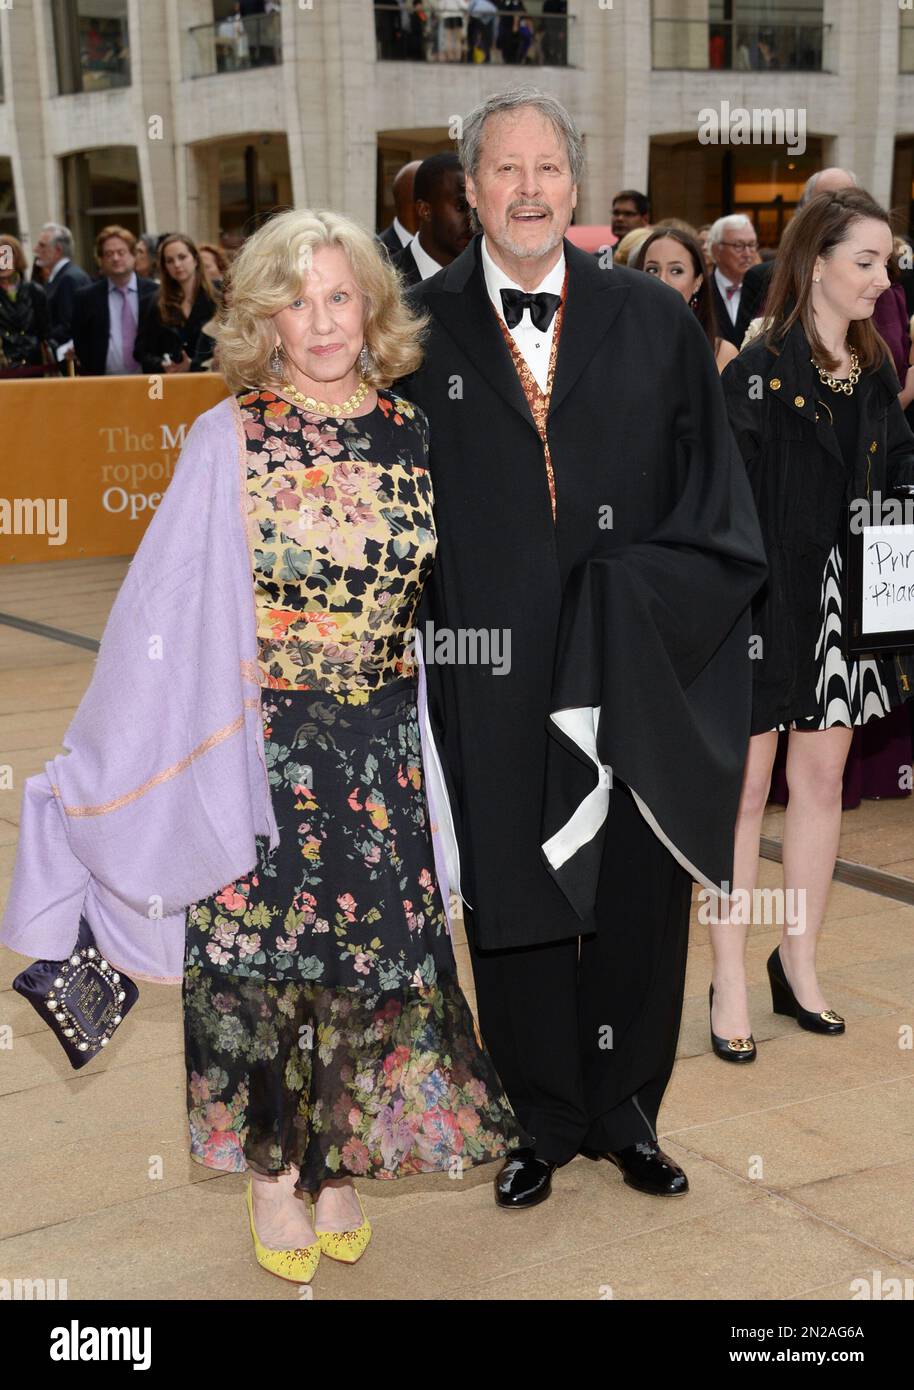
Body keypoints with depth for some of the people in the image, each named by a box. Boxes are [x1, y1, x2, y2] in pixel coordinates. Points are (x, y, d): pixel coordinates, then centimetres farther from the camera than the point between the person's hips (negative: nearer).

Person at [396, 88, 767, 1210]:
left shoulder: (655, 324, 3)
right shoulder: (416, 330, 1)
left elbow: (711, 498, 2)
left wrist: (629, 608, -10)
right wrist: (417, 634, -7)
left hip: (634, 679, 1)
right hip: (489, 678, 0)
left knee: (636, 897, 10)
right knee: (511, 902, 9)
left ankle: (626, 1115, 31)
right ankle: (542, 1125, 28)